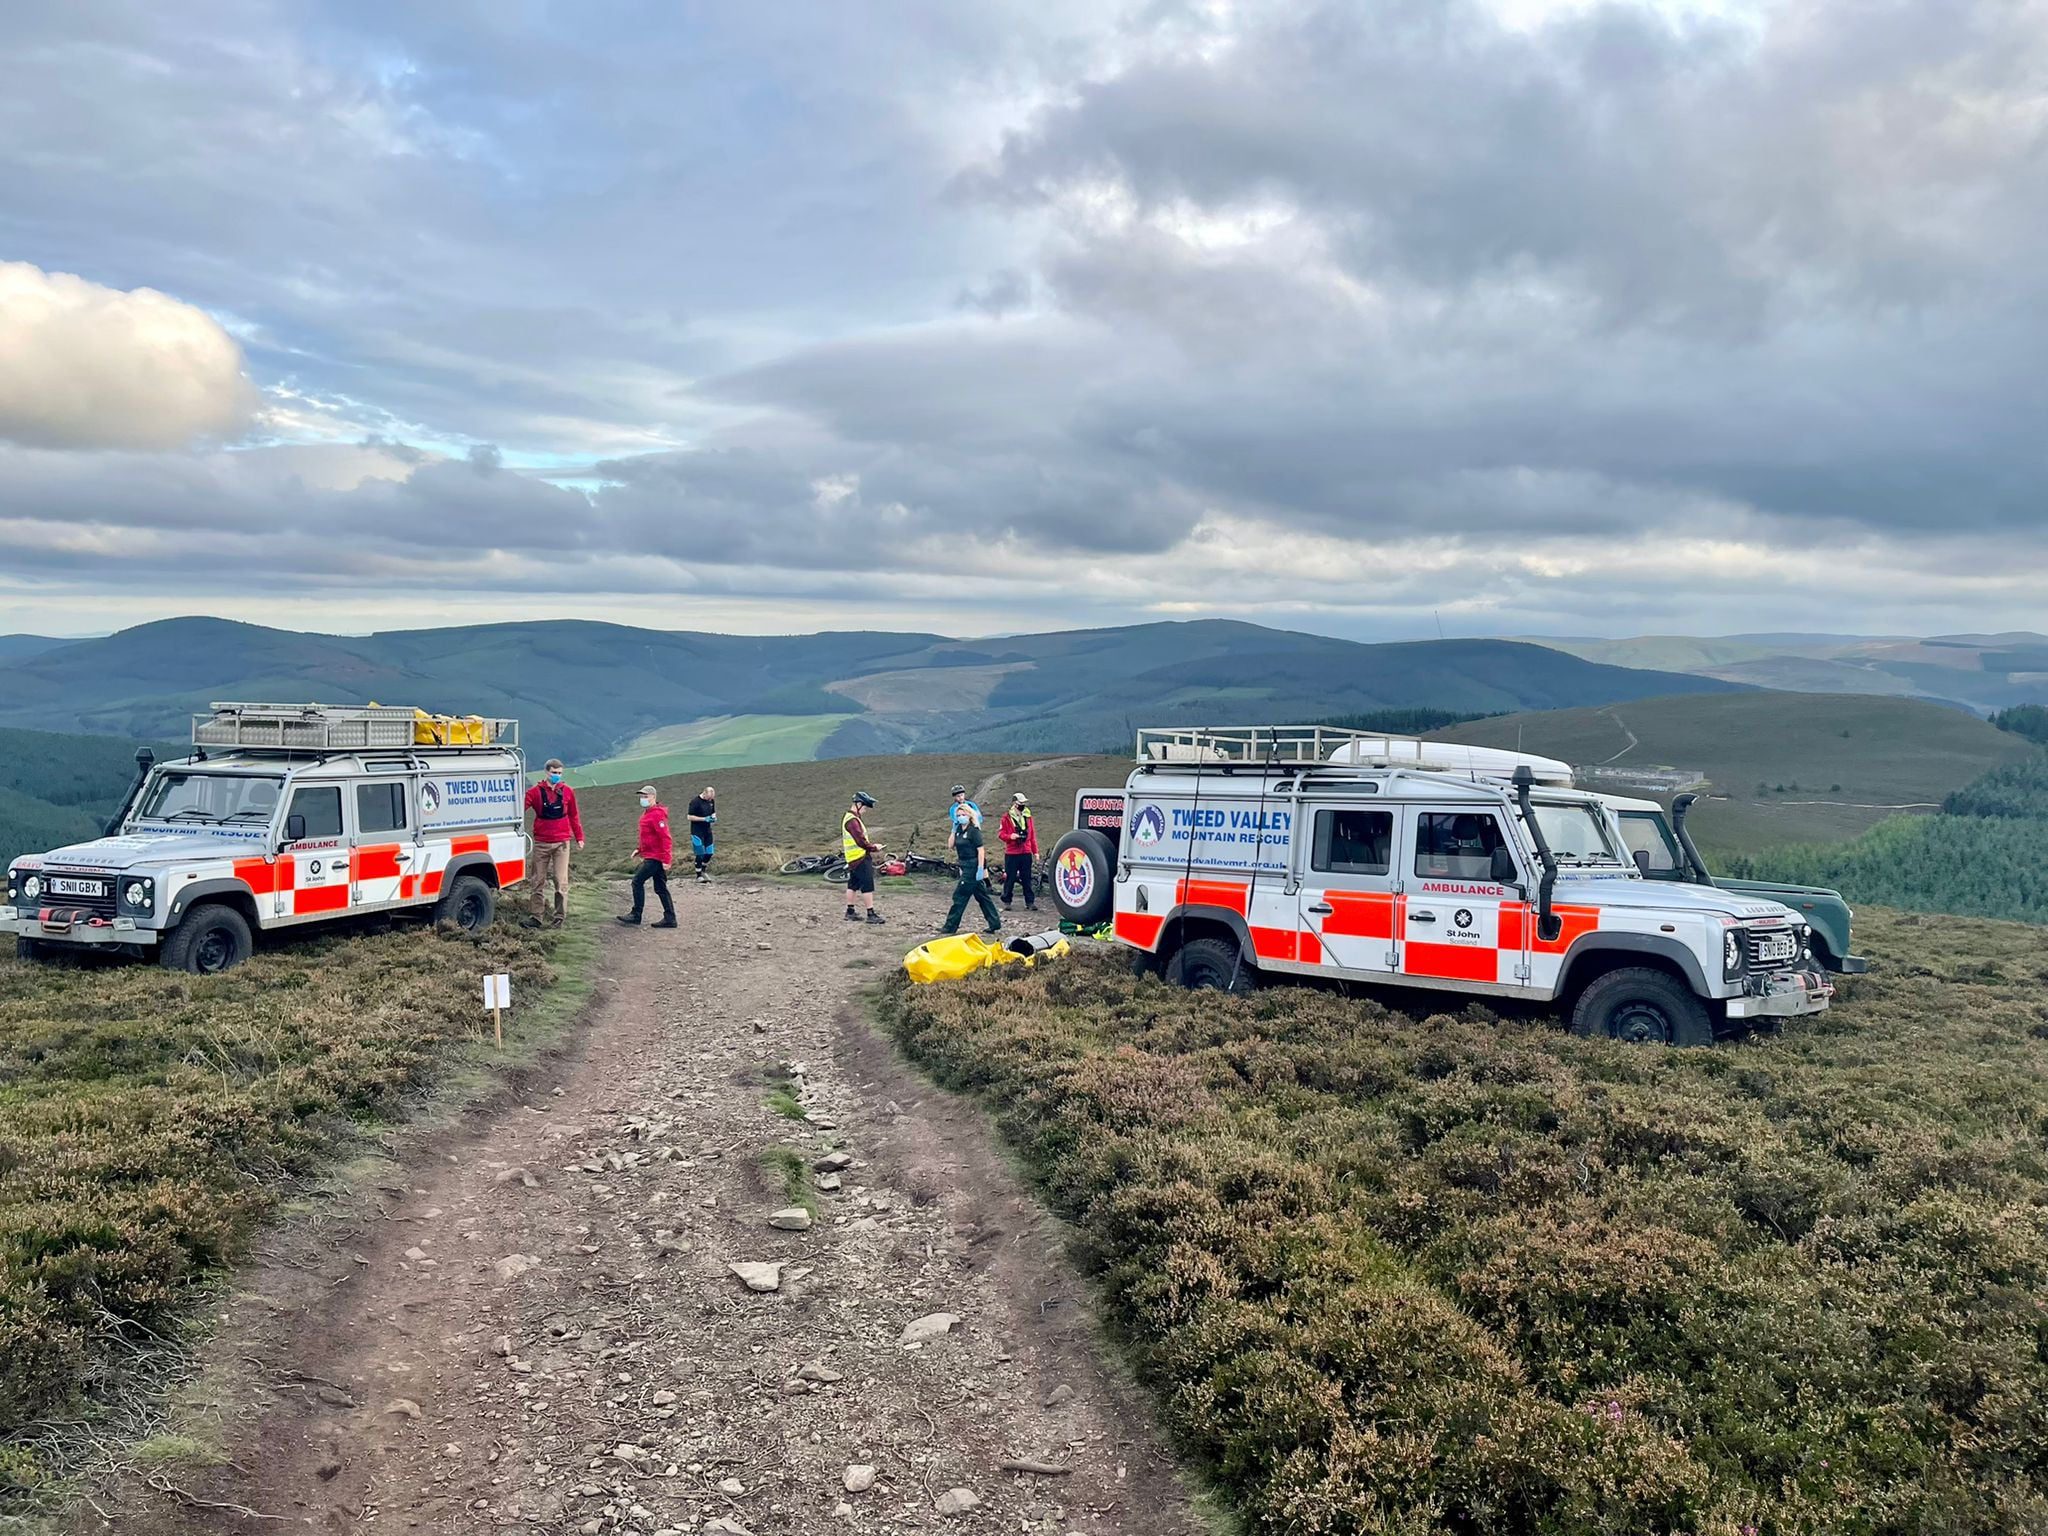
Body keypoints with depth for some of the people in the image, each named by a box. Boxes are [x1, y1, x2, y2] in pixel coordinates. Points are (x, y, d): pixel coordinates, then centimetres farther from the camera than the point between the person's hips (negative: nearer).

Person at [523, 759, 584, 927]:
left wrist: (579, 837, 11)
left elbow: (574, 816, 12)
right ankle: (537, 916, 13)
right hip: (541, 843, 0)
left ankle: (560, 916, 5)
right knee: (539, 881, 6)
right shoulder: (535, 792, 0)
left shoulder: (567, 791, 4)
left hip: (561, 843, 0)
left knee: (561, 881, -3)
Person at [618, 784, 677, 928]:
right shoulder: (647, 813, 15)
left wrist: (666, 859, -24)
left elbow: (665, 838, -21)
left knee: (637, 881, -7)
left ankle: (636, 915, -1)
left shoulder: (657, 814, -16)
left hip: (655, 858, -10)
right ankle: (669, 919, 11)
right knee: (660, 888, 9)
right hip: (651, 856, 10)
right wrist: (640, 850, 18)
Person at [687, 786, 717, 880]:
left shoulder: (711, 801, 6)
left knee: (709, 852, 7)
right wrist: (704, 819, -21)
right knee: (700, 854, -4)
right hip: (697, 831, -6)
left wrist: (713, 817, -4)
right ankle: (699, 875, 7)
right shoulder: (695, 802, -15)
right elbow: (690, 817, -16)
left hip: (707, 830, 6)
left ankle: (703, 871, 28)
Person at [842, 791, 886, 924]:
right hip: (860, 858, -11)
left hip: (853, 858, 11)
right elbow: (861, 841, -24)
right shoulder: (852, 821, -20)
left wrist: (871, 844, 7)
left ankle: (850, 912, 24)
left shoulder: (850, 817, 15)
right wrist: (874, 848, -11)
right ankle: (871, 914, -7)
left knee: (853, 884, 16)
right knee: (867, 886, -8)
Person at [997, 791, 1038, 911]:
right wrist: (1010, 836, -22)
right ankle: (1006, 901, 15)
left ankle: (1030, 902, 6)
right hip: (1011, 854, -3)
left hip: (1026, 853, 3)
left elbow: (1033, 836, 12)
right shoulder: (1007, 817, -2)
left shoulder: (1028, 817, 9)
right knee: (1010, 878, 3)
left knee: (1027, 879, 4)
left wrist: (1035, 852, 10)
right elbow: (1001, 833, -2)